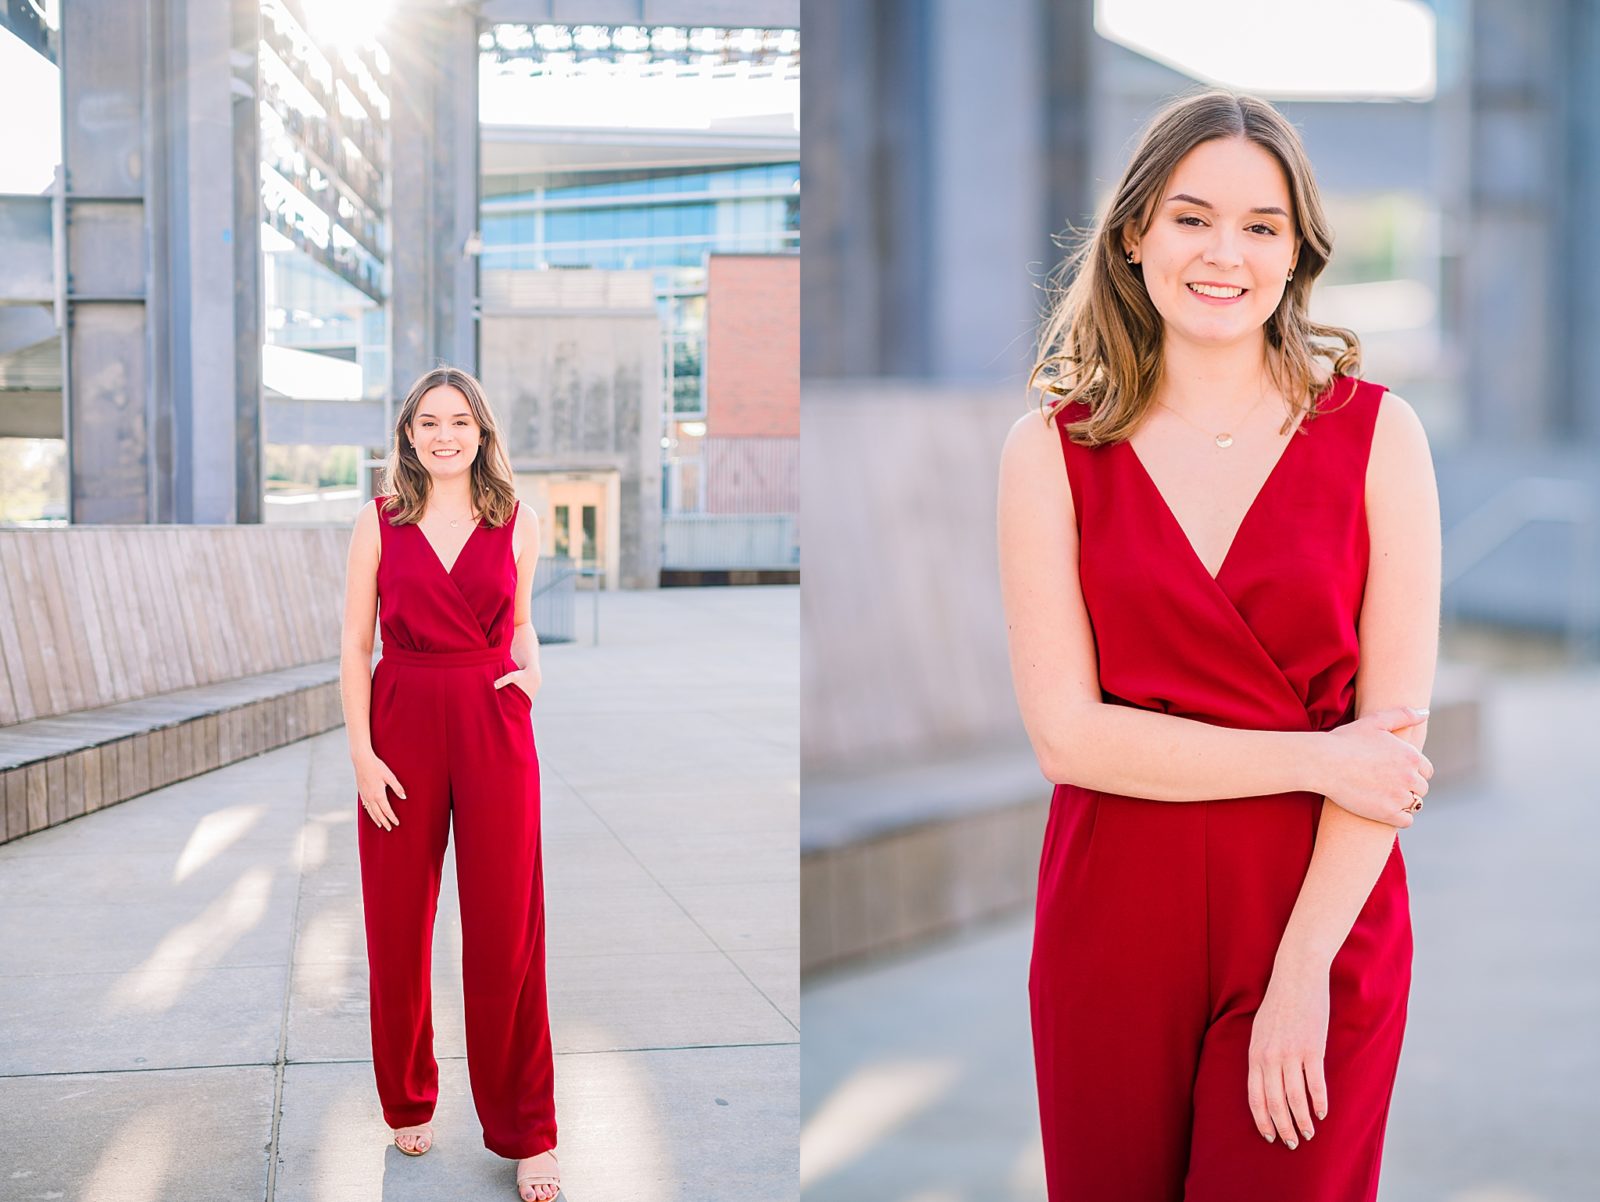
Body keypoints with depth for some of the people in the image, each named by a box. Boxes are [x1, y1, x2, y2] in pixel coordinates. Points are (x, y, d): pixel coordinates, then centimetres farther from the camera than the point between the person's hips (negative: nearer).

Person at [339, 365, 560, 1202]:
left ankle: (524, 1131, 12)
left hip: (494, 730, 0)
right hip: (401, 728, 0)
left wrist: (530, 667, -3)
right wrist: (361, 754, -7)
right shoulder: (380, 521, 2)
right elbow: (355, 646, 1)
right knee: (398, 926, 8)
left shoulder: (516, 522, 5)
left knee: (507, 929, 1)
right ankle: (408, 1103, 28)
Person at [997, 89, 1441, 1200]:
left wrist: (1304, 966, -12)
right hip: (1113, 929, 1)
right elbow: (1066, 732, -9)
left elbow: (1396, 724, -7)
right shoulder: (1052, 450, -2)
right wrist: (1311, 758, -12)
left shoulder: (1377, 433, -2)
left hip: (1327, 923, 0)